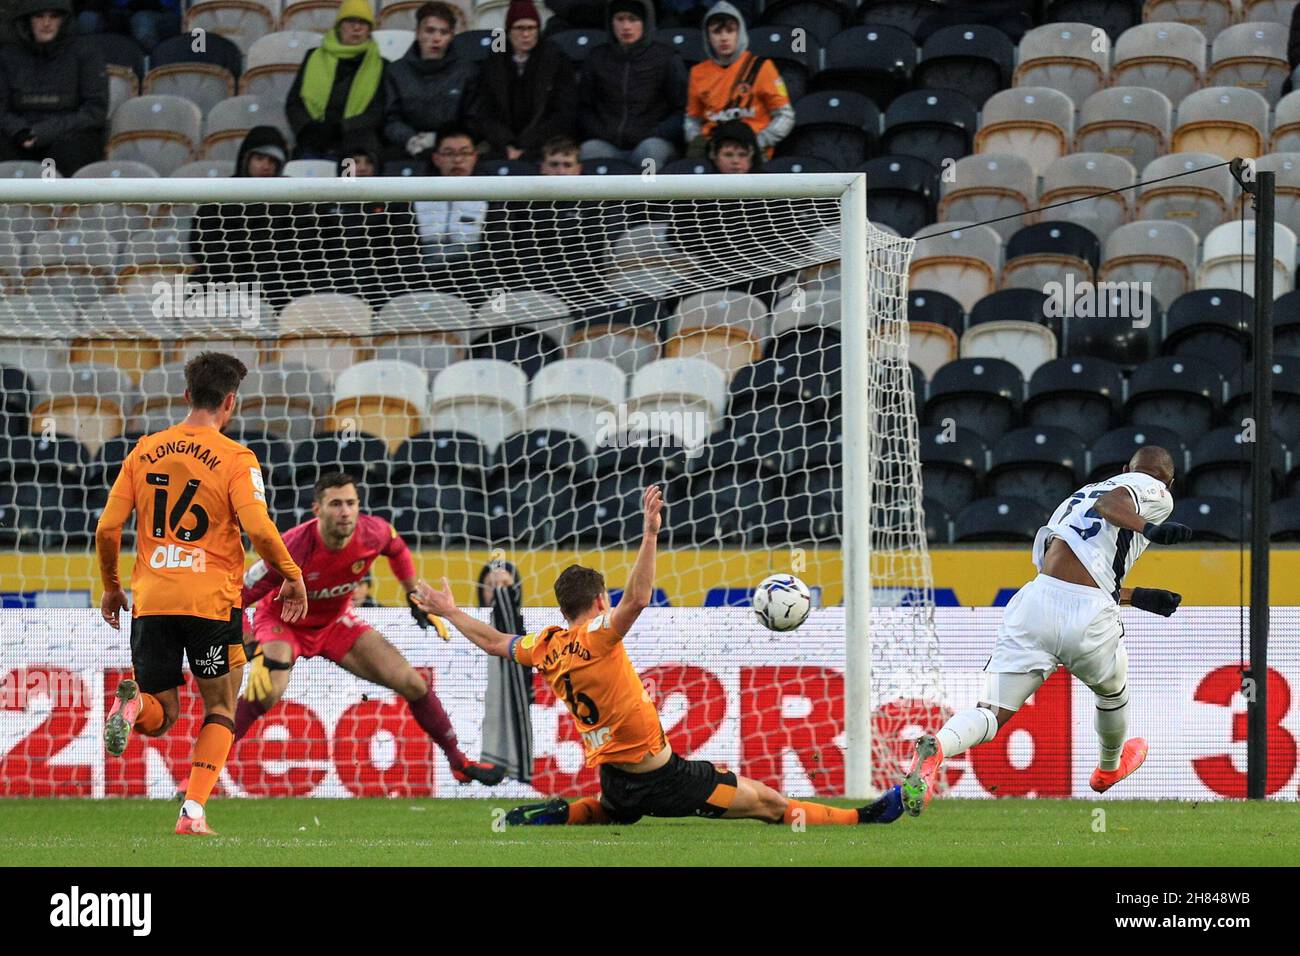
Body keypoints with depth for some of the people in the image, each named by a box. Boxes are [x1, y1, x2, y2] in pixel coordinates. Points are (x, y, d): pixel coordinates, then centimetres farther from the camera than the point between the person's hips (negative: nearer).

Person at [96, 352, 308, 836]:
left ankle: (132, 705, -22)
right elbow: (259, 529, -16)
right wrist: (292, 577, 0)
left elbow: (107, 529, 5)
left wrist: (110, 587, 20)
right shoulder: (235, 458, -5)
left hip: (150, 598, 3)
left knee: (162, 716, 14)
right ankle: (193, 810, -2)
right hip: (212, 598, -3)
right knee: (220, 711, 15)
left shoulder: (145, 451, 7)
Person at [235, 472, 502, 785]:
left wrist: (416, 600, 7)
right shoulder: (294, 547, -36)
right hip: (282, 620, -5)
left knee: (412, 684, -1)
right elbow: (241, 595, -30)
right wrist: (255, 651, -38)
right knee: (266, 691, -34)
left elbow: (398, 550, 5)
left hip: (335, 621, 5)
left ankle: (459, 761, 19)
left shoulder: (373, 533, -22)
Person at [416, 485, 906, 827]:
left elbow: (493, 641, 18)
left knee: (607, 811, 43)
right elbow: (637, 600, -32)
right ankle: (863, 818, -4)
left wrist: (448, 610, 32)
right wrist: (650, 534, -36)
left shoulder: (547, 648, 3)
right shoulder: (595, 639, -17)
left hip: (616, 783, 7)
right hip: (661, 776, -7)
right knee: (768, 802, -5)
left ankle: (557, 813, 16)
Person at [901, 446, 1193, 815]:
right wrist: (1150, 529, -28)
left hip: (1036, 601, 4)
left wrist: (1138, 596, 41)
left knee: (991, 715, -4)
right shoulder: (1155, 492, 11)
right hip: (1088, 618, -4)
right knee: (1112, 689, 30)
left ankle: (937, 747, -35)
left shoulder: (1075, 498, 31)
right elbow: (1110, 502, -11)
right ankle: (1110, 768, 54)